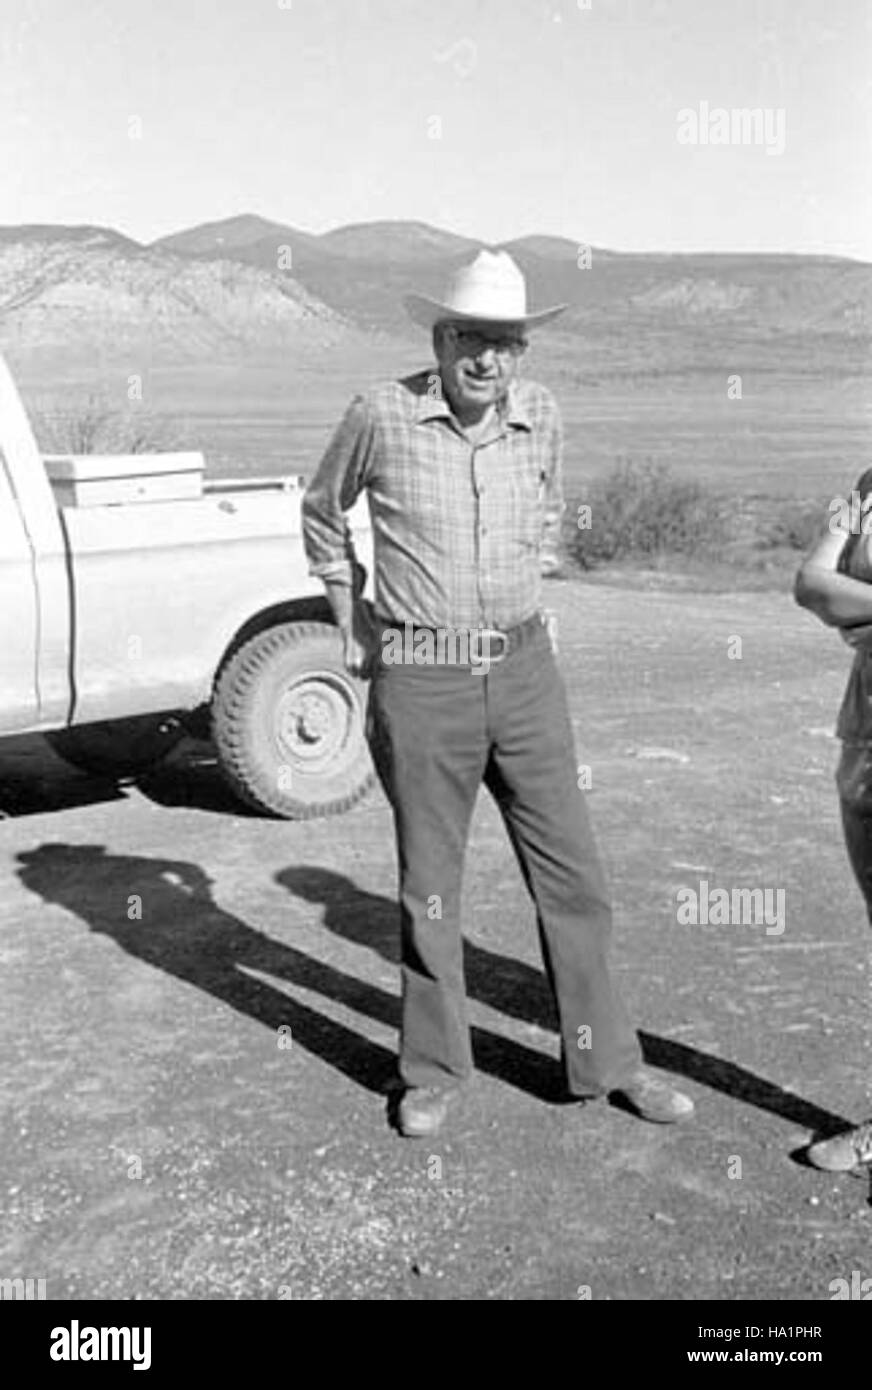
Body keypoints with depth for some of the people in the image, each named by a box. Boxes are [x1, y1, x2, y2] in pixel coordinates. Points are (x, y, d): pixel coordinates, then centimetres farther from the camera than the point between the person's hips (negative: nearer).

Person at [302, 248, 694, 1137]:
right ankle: (433, 1072, 25)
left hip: (524, 671, 3)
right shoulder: (382, 415, -7)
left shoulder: (540, 415, 3)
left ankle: (605, 1062, 23)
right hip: (420, 681, -3)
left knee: (570, 872, 8)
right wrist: (351, 622, 9)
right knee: (429, 886, 7)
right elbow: (323, 510, 10)